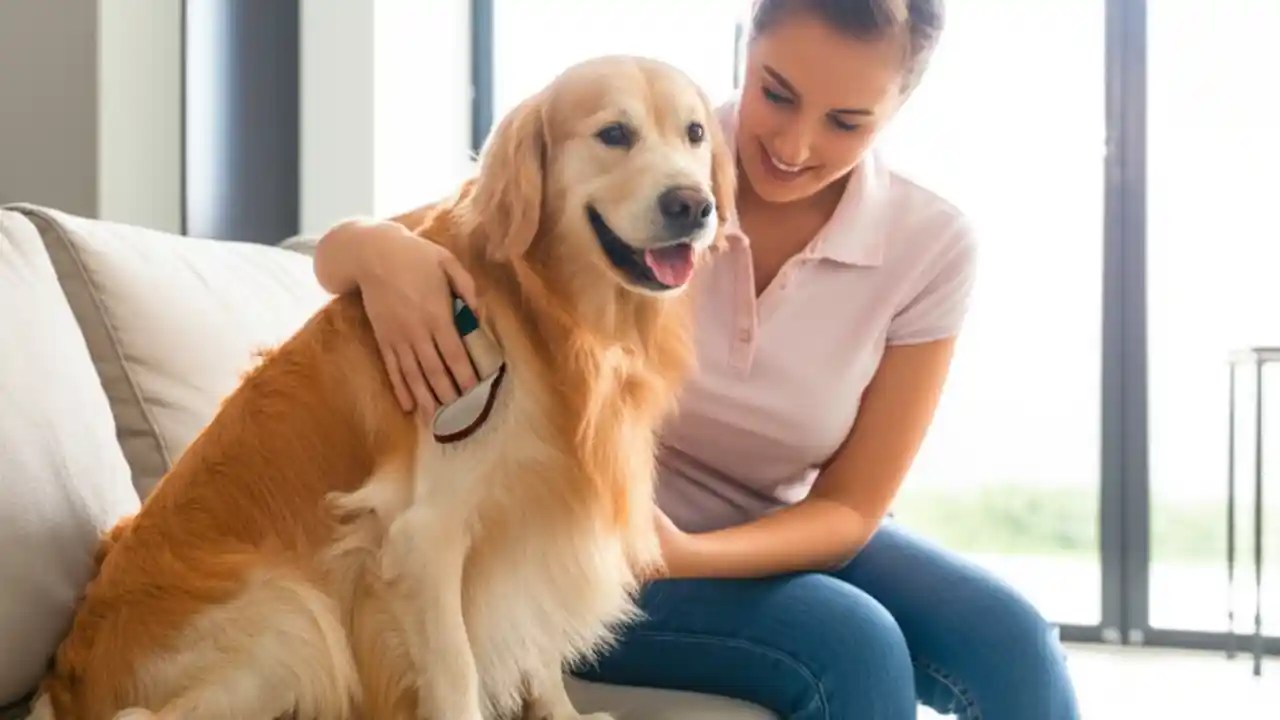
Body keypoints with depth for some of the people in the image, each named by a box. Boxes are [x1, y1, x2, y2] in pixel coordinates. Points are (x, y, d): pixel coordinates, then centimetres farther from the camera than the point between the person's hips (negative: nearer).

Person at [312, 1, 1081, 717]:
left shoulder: (930, 248, -13)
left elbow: (848, 507, -9)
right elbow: (340, 251, -13)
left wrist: (687, 554, -28)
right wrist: (382, 249, -38)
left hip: (778, 539, 3)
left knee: (1011, 647, -24)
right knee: (853, 649, -29)